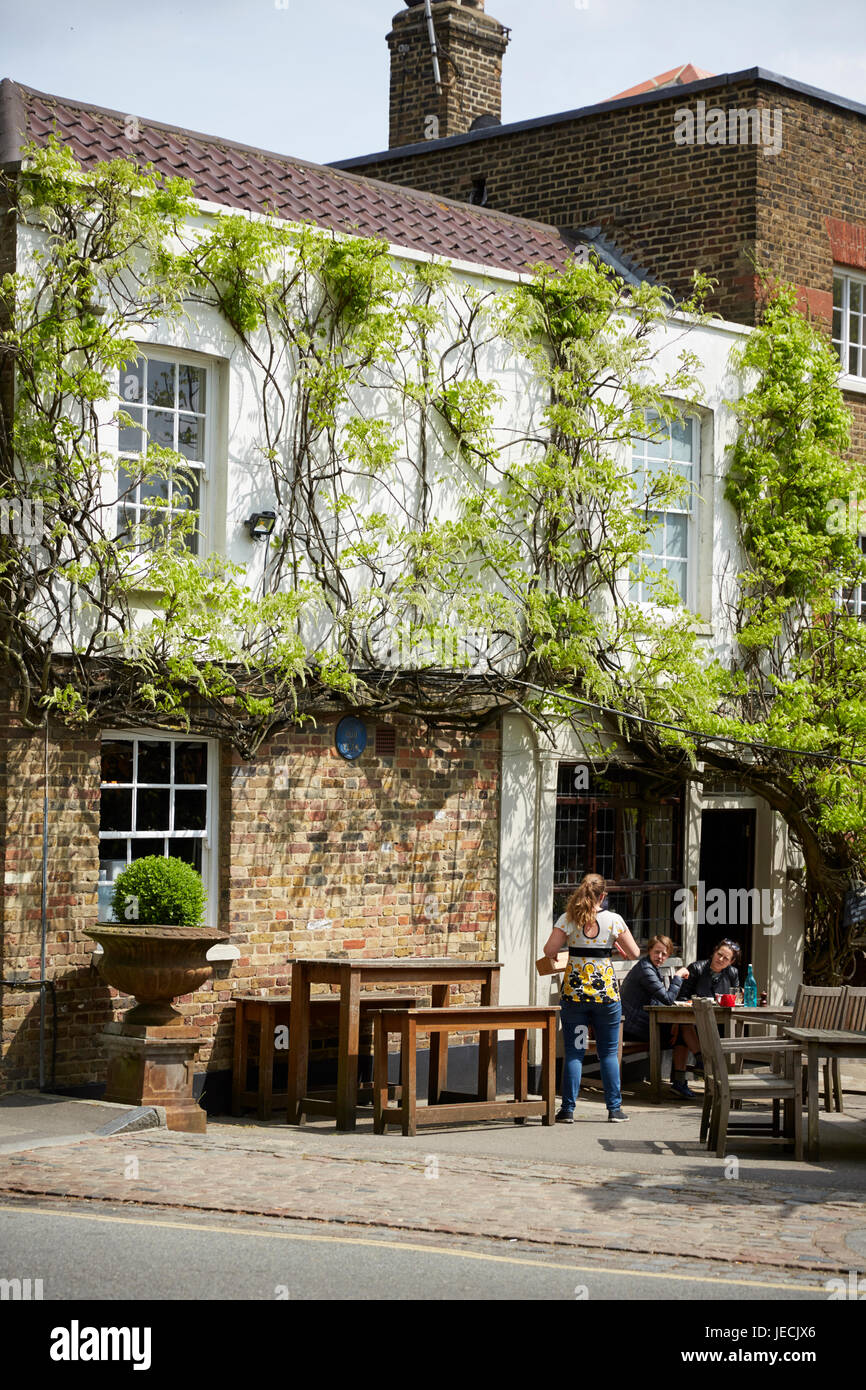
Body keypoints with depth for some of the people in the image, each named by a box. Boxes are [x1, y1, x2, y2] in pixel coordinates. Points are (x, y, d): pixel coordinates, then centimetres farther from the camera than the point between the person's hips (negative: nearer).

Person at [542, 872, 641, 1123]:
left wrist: (556, 953, 14)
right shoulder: (613, 920, -3)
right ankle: (614, 1109, 11)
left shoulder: (568, 919, -3)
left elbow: (549, 950, -8)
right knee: (609, 1052, 9)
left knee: (573, 1052, 5)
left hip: (573, 990, 0)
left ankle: (568, 1109, 2)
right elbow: (634, 953, -1)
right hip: (606, 990, 0)